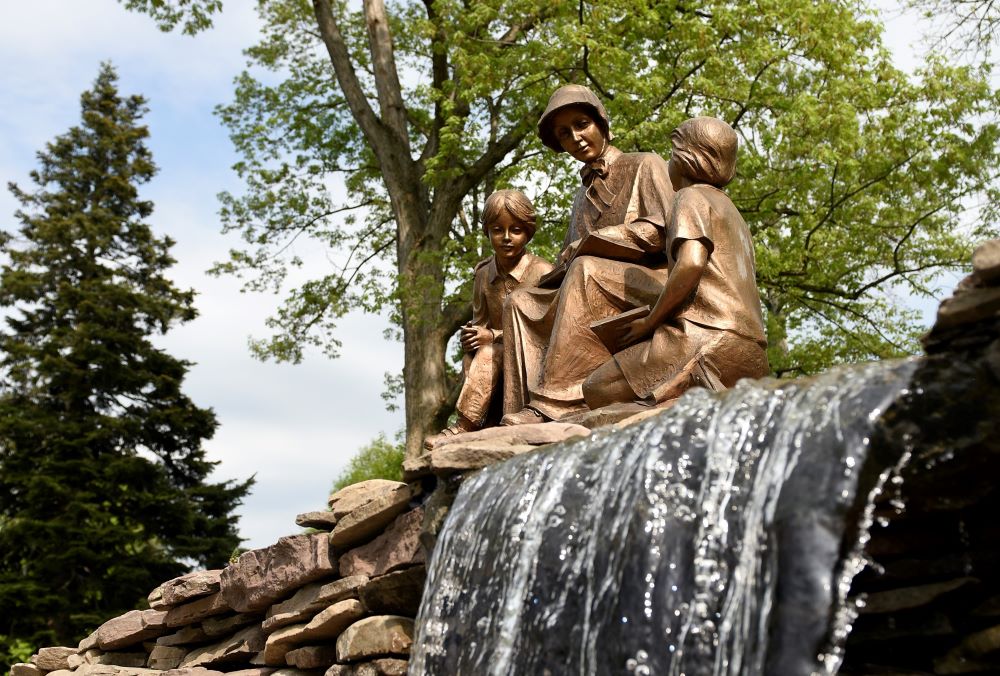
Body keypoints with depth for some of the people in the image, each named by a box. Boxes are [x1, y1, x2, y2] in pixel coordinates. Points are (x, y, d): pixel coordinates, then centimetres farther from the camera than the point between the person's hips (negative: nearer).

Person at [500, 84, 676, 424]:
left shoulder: (644, 165, 7)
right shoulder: (583, 195, 26)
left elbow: (662, 232, -8)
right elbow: (568, 259, 18)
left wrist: (590, 243, -7)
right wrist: (569, 257, -6)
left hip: (649, 282, -7)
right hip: (595, 293, 7)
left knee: (586, 270, -34)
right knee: (521, 301, -12)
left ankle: (551, 404, -41)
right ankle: (521, 412, -29)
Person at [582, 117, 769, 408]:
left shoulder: (692, 196, 1)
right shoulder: (734, 213, 28)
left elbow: (690, 264, -17)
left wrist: (650, 321, -6)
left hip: (711, 337, -9)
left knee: (597, 389, -10)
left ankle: (689, 378, -25)